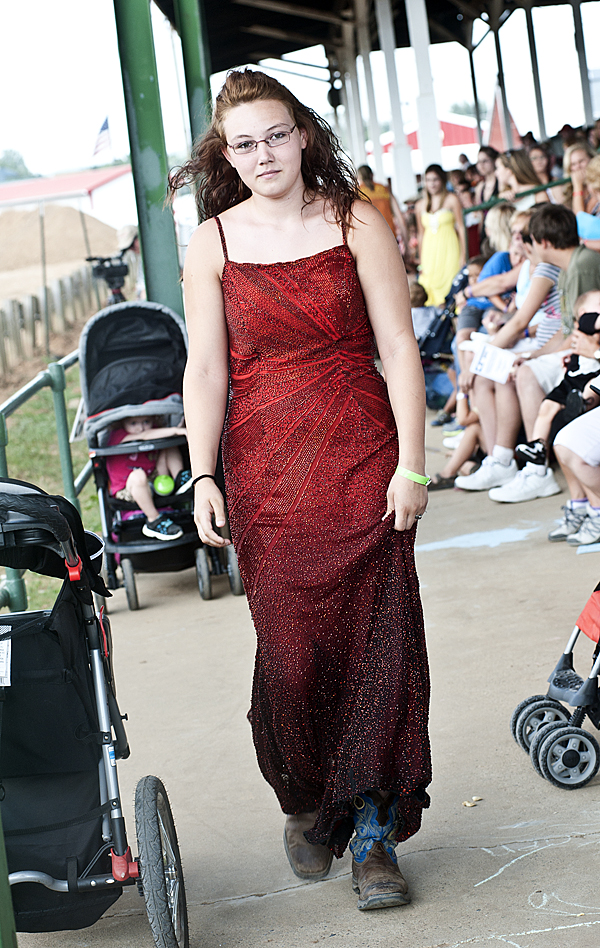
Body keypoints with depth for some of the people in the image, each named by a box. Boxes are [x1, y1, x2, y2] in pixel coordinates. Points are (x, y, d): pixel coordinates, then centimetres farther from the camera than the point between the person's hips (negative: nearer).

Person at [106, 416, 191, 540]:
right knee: (138, 475, -42)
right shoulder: (118, 436, -24)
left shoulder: (152, 431, 0)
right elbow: (145, 436, -37)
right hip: (126, 491, -7)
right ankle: (154, 521, -29)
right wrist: (176, 431, -42)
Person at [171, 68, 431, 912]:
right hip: (266, 468, 1)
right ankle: (307, 803, 25)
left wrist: (411, 463, -8)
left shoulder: (357, 223, 2)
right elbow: (206, 368, 2)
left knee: (374, 638, -3)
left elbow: (399, 347, -1)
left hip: (362, 456, -1)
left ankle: (372, 832, 7)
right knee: (291, 645, 1)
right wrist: (204, 476, -6)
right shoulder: (213, 243, 4)